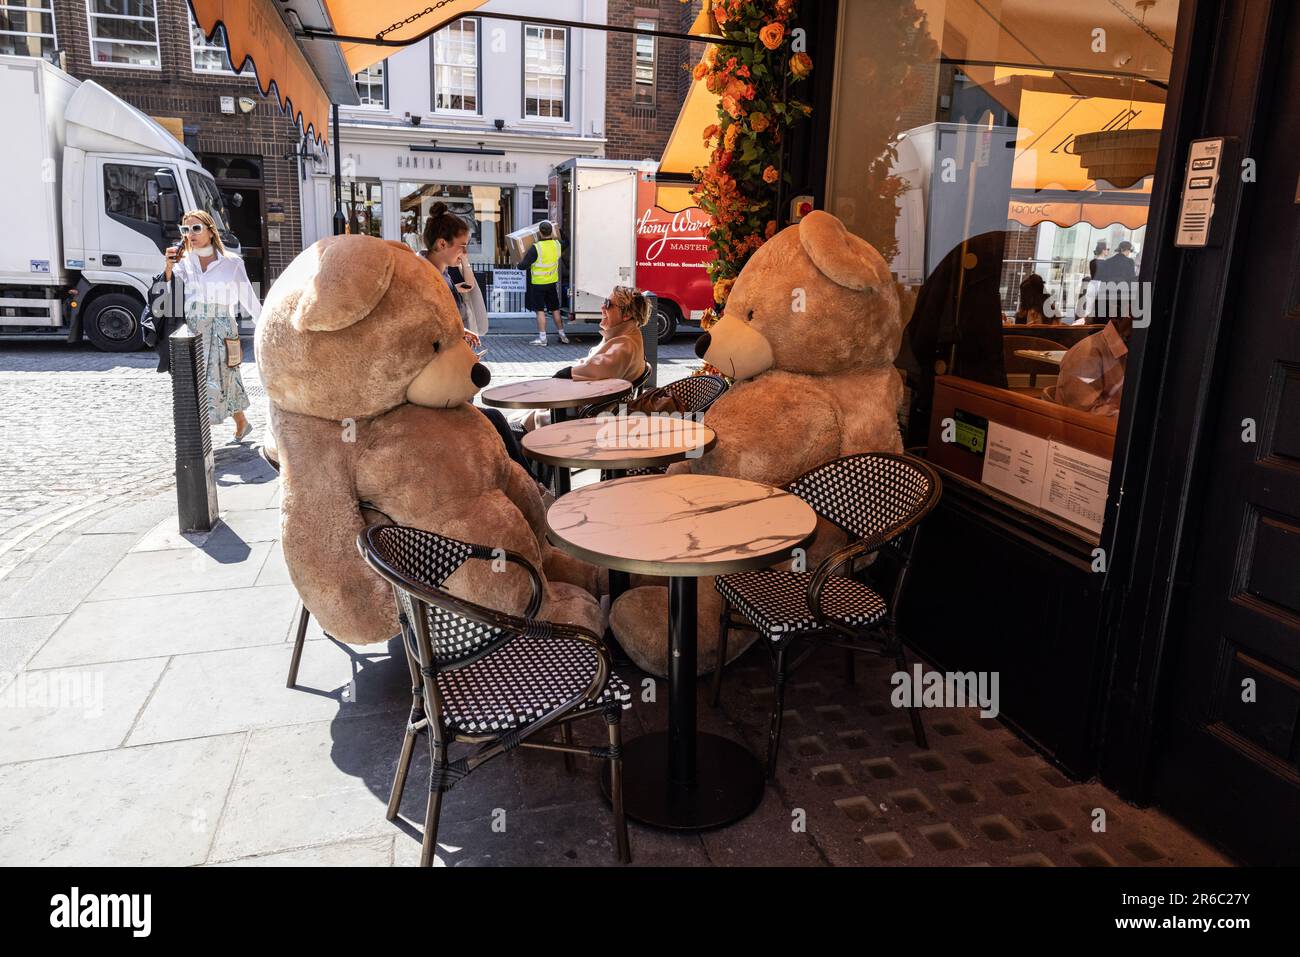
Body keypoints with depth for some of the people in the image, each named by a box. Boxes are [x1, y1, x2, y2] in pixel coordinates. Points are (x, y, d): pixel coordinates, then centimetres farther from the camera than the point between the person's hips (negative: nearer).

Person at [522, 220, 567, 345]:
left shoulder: (536, 248, -19)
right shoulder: (557, 244, -3)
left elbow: (523, 265, -19)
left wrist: (519, 264, 4)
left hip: (538, 283, -5)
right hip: (552, 282, 5)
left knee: (540, 310, 1)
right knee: (555, 309, 15)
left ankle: (542, 337, -1)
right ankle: (562, 335, 22)